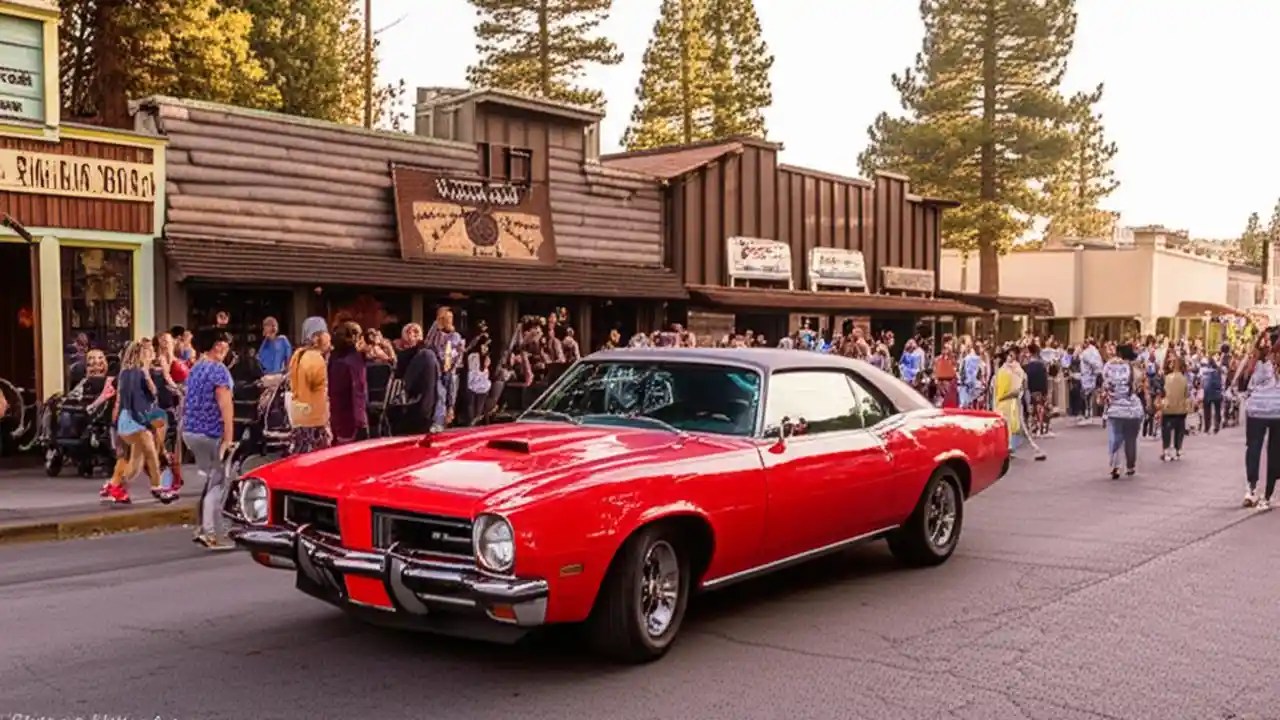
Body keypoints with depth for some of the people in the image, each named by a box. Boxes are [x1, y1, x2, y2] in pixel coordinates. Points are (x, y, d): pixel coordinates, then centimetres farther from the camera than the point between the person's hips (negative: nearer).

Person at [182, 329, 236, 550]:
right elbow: (225, 406, -20)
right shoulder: (218, 369, -14)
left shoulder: (195, 368, 12)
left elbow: (189, 402, 18)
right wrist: (228, 438, -19)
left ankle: (203, 528, 22)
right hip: (210, 433, -9)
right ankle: (211, 535, -3)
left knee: (211, 479, 20)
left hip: (190, 431, 9)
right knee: (218, 483, -1)